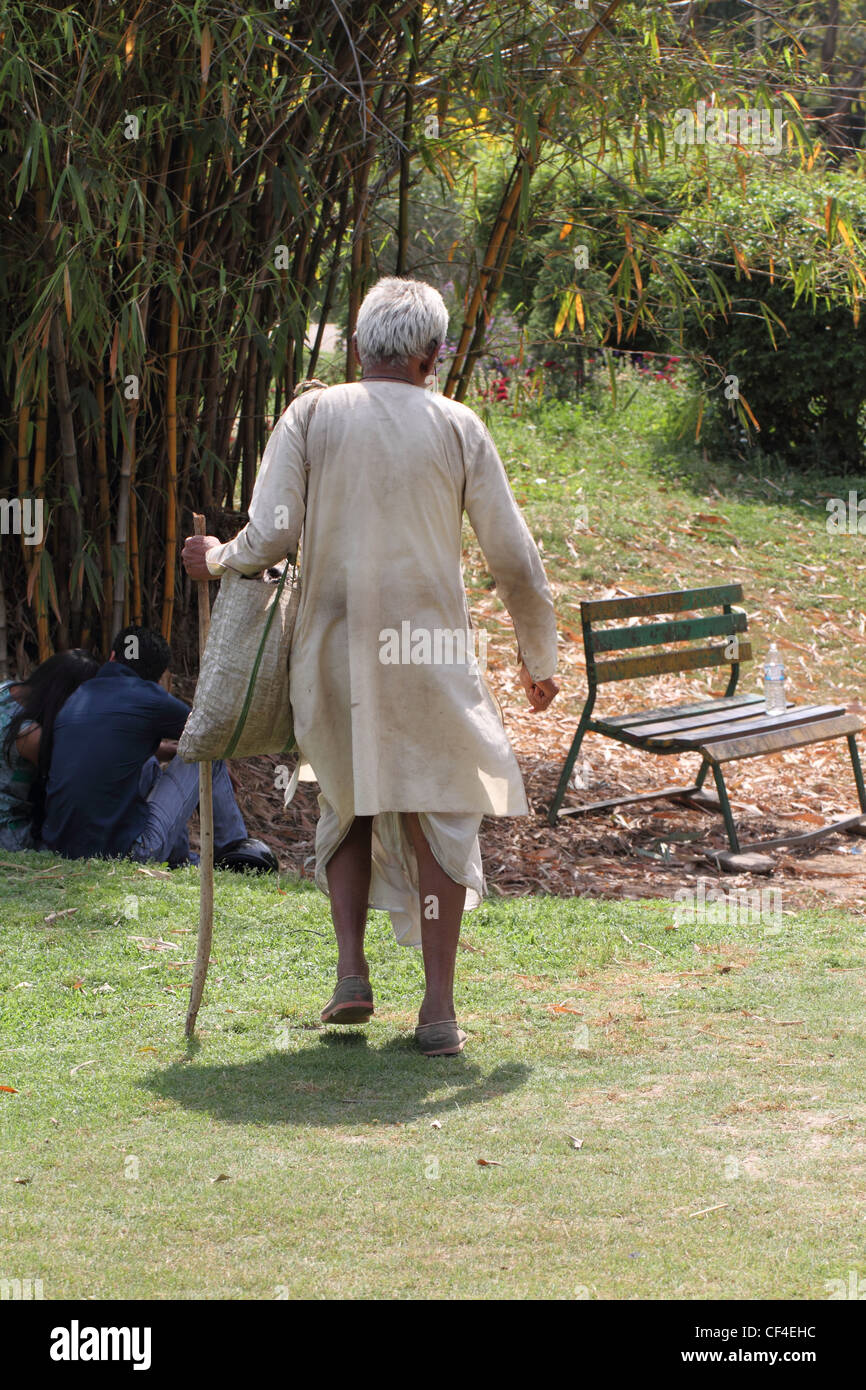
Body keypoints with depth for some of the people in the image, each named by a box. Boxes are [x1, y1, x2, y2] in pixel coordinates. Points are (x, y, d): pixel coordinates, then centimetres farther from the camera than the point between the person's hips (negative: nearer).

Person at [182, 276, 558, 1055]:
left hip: (332, 647, 1)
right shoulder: (457, 428, 1)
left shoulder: (312, 416, 0)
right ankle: (439, 1007, 4)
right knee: (438, 816, 8)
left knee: (349, 801, 22)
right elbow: (514, 561, 3)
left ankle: (351, 970, 9)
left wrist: (216, 560, 14)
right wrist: (539, 659, 16)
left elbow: (270, 538, -8)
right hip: (430, 653, -1)